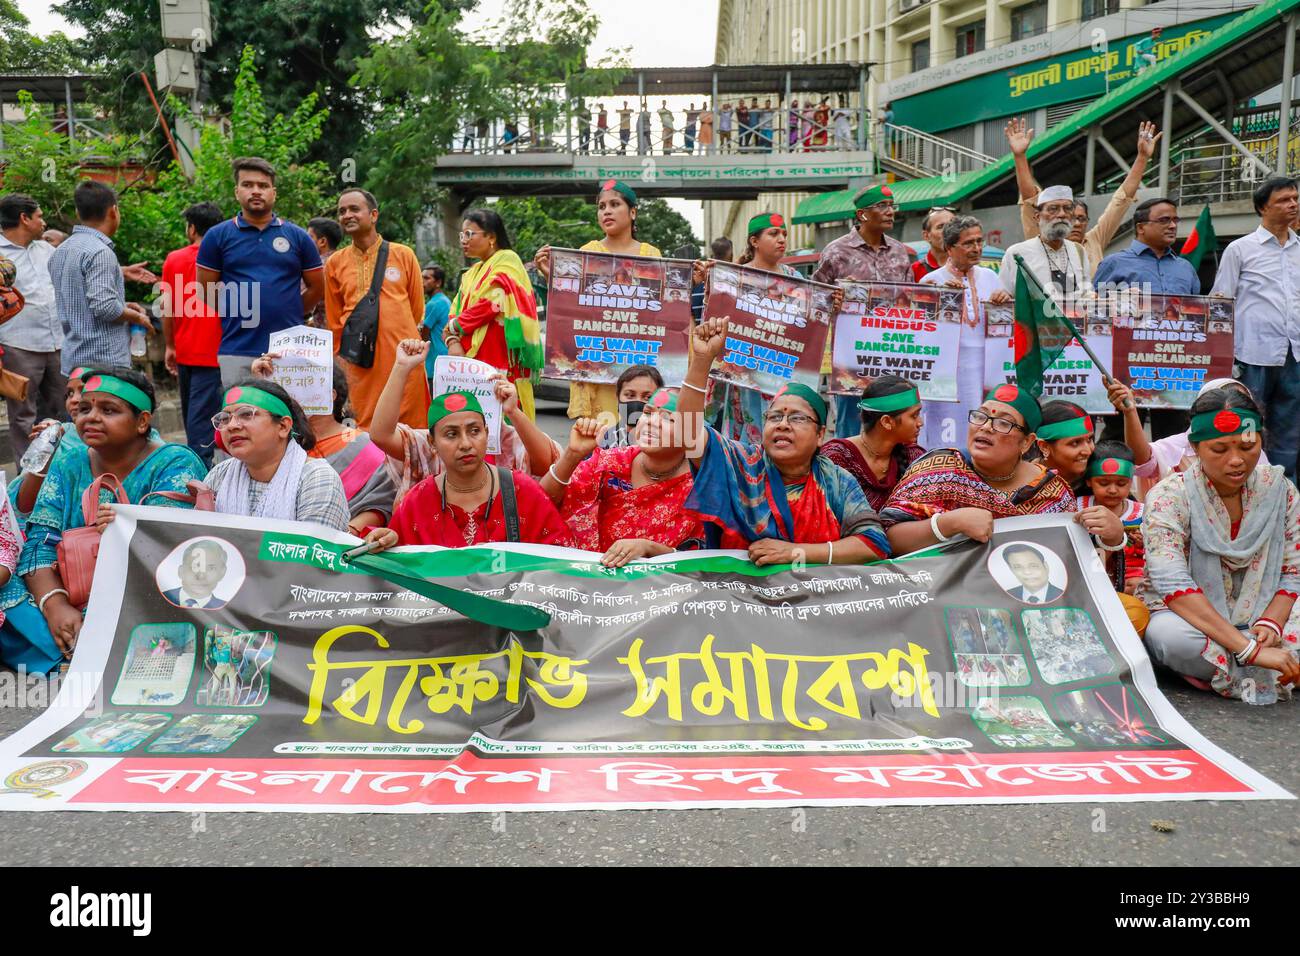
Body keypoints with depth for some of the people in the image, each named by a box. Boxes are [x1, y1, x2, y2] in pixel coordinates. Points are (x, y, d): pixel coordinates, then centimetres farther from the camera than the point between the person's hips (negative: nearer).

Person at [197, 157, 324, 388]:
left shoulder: (297, 237, 7)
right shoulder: (217, 236, 5)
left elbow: (317, 287, 12)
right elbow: (207, 290, 8)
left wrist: (287, 314, 8)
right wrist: (237, 317, 5)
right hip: (236, 351, 0)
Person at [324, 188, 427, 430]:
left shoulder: (404, 255, 6)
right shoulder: (335, 263, 10)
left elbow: (417, 309, 12)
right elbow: (333, 320, 15)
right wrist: (341, 358, 14)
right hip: (359, 363, 1)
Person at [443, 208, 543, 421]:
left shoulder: (507, 261, -1)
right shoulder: (472, 273, 23)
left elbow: (491, 304, -13)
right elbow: (455, 313, 15)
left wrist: (453, 327, -1)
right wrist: (452, 342, -6)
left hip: (499, 360, -7)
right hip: (471, 361, 7)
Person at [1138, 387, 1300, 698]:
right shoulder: (1169, 497, -16)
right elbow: (1173, 585, -28)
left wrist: (1271, 623, -22)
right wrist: (1249, 648, -35)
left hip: (1255, 622, 4)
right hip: (1188, 619, -4)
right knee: (1169, 634, -39)